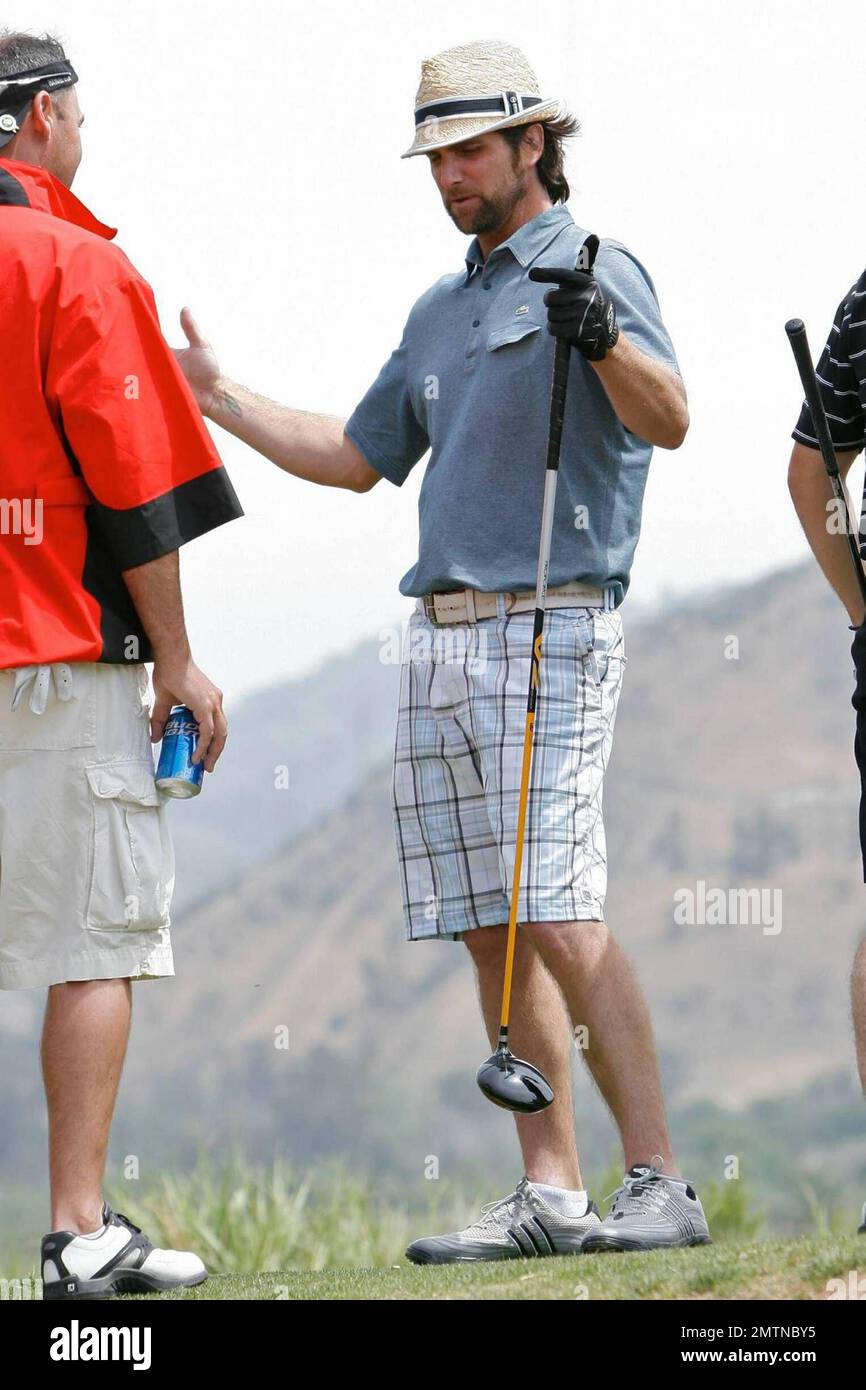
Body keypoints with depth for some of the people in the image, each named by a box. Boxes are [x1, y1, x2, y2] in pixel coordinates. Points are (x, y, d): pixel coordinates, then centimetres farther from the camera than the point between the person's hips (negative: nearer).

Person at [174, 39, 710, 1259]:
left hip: (550, 631, -8)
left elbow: (669, 420, -19)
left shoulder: (594, 271, -3)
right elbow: (359, 458, 30)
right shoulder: (441, 310, 21)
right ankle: (550, 1192, 6)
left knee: (557, 917, -16)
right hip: (442, 641, 8)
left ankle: (659, 1184, -15)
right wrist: (219, 400, 27)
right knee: (489, 929, 4)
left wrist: (607, 341, -37)